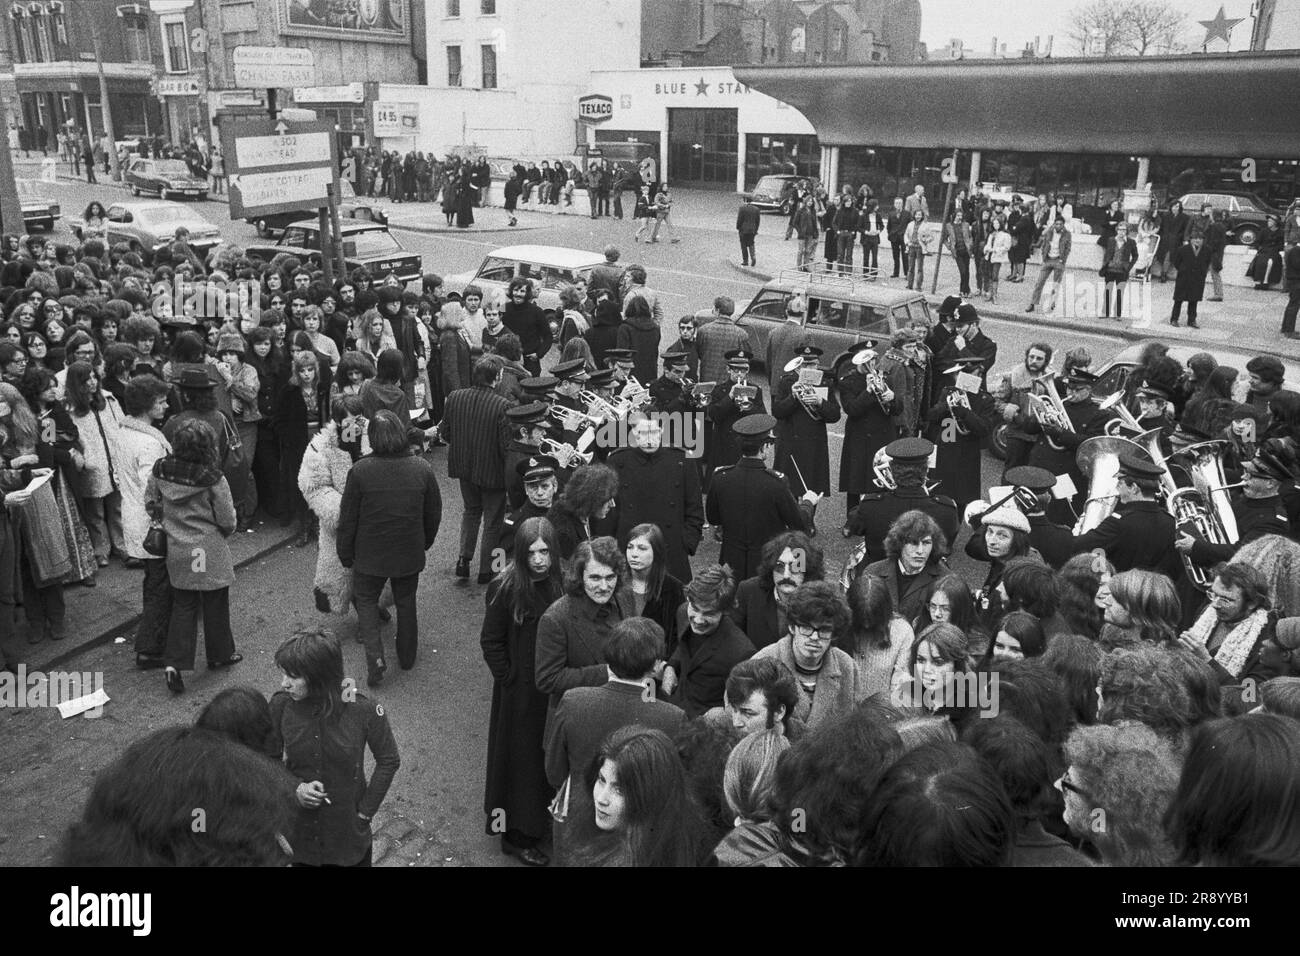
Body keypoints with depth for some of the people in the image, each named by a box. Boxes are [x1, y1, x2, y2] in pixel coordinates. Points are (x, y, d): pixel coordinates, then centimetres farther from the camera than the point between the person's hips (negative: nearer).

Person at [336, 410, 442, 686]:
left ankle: (375, 658, 4)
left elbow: (348, 518, -11)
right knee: (406, 602, 22)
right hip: (410, 554, 2)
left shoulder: (360, 471, -19)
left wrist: (345, 554, 4)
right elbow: (434, 514, 0)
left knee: (366, 601, 19)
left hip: (370, 555, -2)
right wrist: (425, 543, 18)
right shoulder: (422, 469, -13)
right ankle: (407, 656, 37)